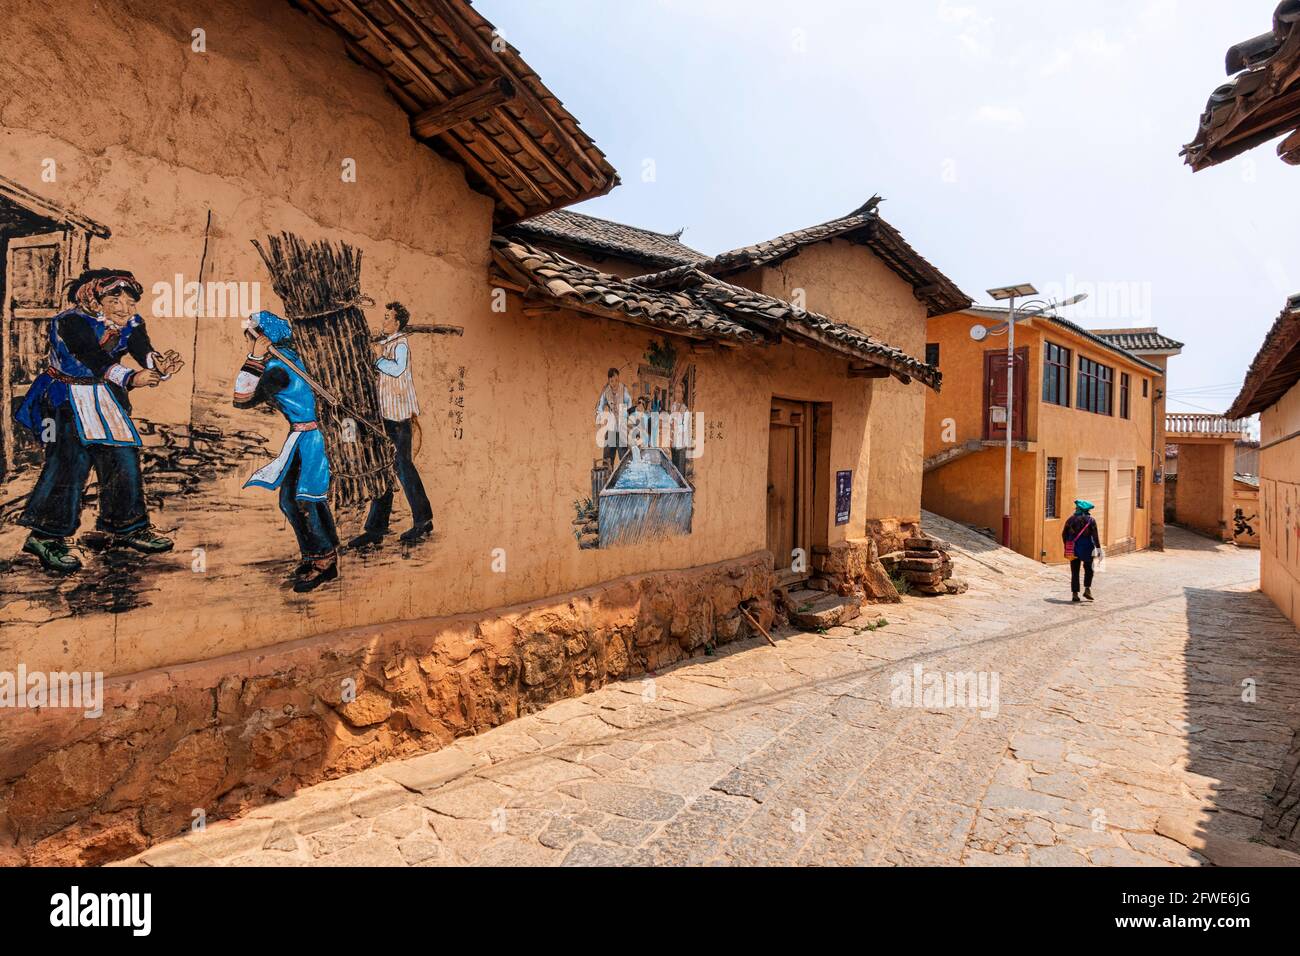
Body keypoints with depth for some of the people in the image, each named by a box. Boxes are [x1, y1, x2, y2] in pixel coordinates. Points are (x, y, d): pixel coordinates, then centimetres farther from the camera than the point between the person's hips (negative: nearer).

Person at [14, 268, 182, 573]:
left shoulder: (131, 325, -3)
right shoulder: (73, 322, -21)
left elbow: (144, 353, -21)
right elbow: (96, 360, -35)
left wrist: (160, 366, -45)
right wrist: (131, 378, -53)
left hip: (104, 397, 7)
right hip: (66, 397, -6)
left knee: (124, 456, 7)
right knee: (72, 458, -16)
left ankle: (125, 527, 21)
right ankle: (45, 535, -7)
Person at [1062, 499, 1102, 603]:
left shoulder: (1071, 519, 4)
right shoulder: (1091, 520, -4)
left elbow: (1064, 534, 7)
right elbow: (1095, 535, -12)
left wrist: (1066, 546, 18)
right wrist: (1098, 548, -9)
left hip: (1074, 549, 2)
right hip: (1087, 548, -2)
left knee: (1074, 572, 6)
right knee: (1088, 569, 18)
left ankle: (1075, 594, 4)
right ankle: (1087, 589, 8)